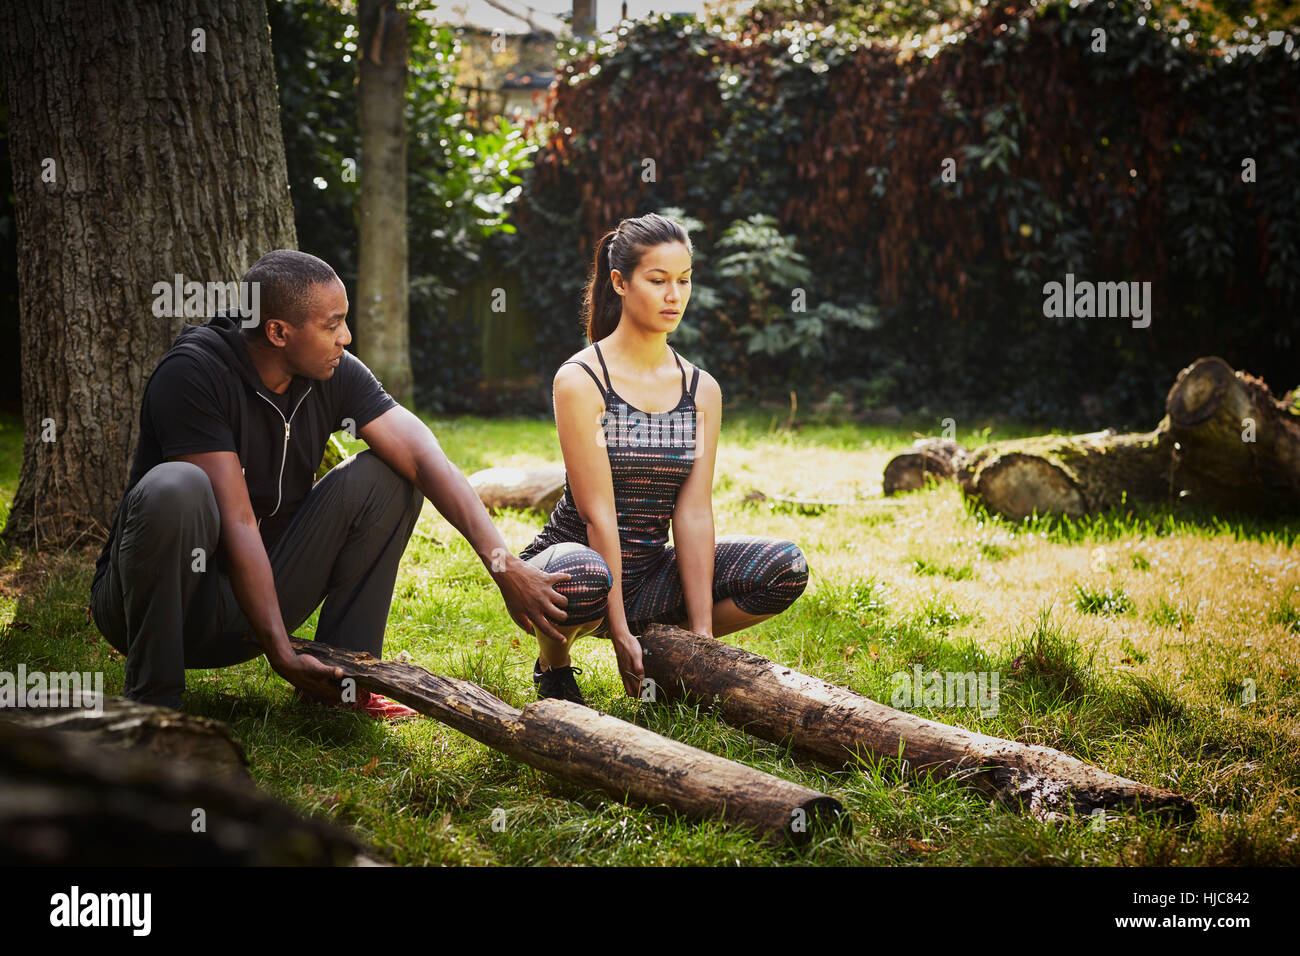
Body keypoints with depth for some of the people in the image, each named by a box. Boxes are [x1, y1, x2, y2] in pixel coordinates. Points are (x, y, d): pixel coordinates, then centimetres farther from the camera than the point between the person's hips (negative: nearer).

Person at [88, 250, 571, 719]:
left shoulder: (336, 376, -5)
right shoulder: (192, 374, -22)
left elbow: (428, 461, -14)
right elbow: (236, 524, -28)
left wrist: (503, 563, -27)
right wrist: (281, 656, -32)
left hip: (256, 594, 6)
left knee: (383, 477, -8)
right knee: (177, 488, -37)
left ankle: (342, 683, -4)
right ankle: (152, 699, -22)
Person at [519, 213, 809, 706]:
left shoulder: (701, 390, 3)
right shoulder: (580, 380, -13)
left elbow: (693, 513, -3)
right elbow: (598, 514, -17)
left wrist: (701, 633, -10)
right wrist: (619, 632, -20)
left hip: (649, 573, 5)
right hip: (573, 559, -5)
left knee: (786, 569, -14)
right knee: (583, 581, -42)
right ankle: (553, 663, -5)